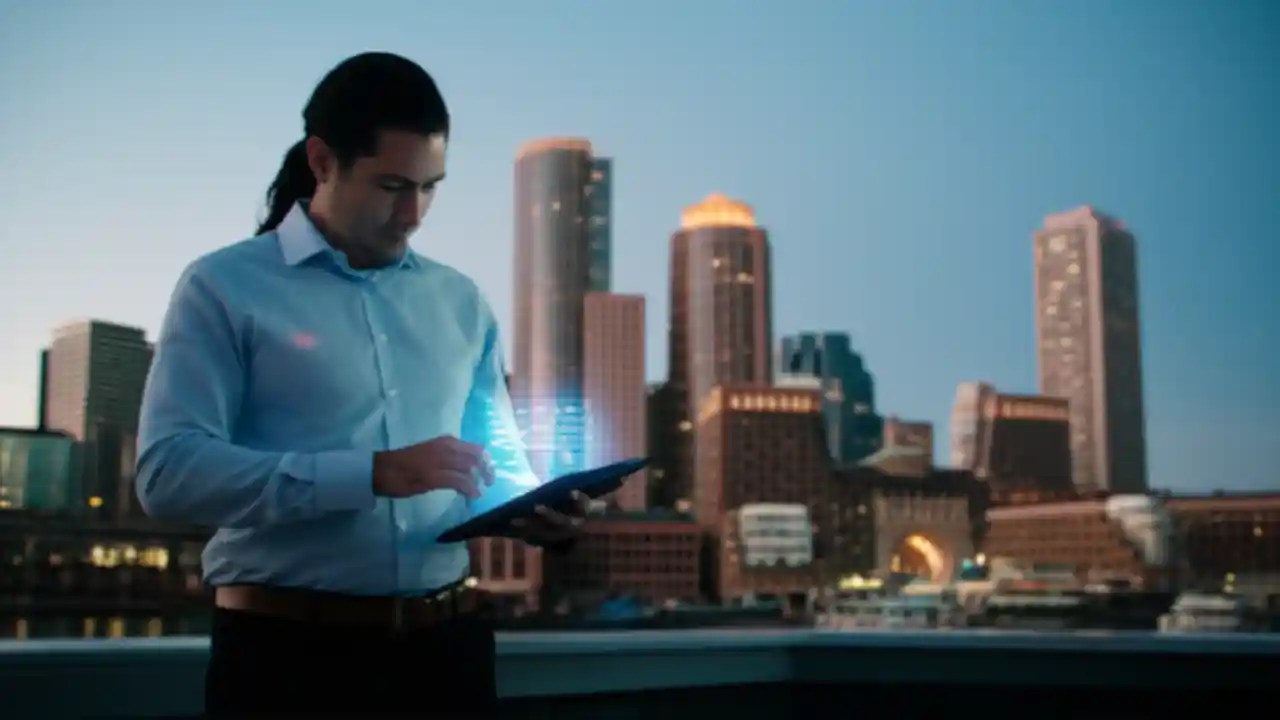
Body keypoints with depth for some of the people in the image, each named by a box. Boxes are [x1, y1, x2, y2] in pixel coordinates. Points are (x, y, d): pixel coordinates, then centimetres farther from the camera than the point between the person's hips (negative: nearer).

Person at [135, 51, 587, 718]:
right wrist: (376, 473, -23)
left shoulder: (461, 301, 12)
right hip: (287, 650, -4)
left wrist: (530, 507, -7)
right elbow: (167, 470, -15)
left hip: (444, 642, 5)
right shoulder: (225, 288, -3)